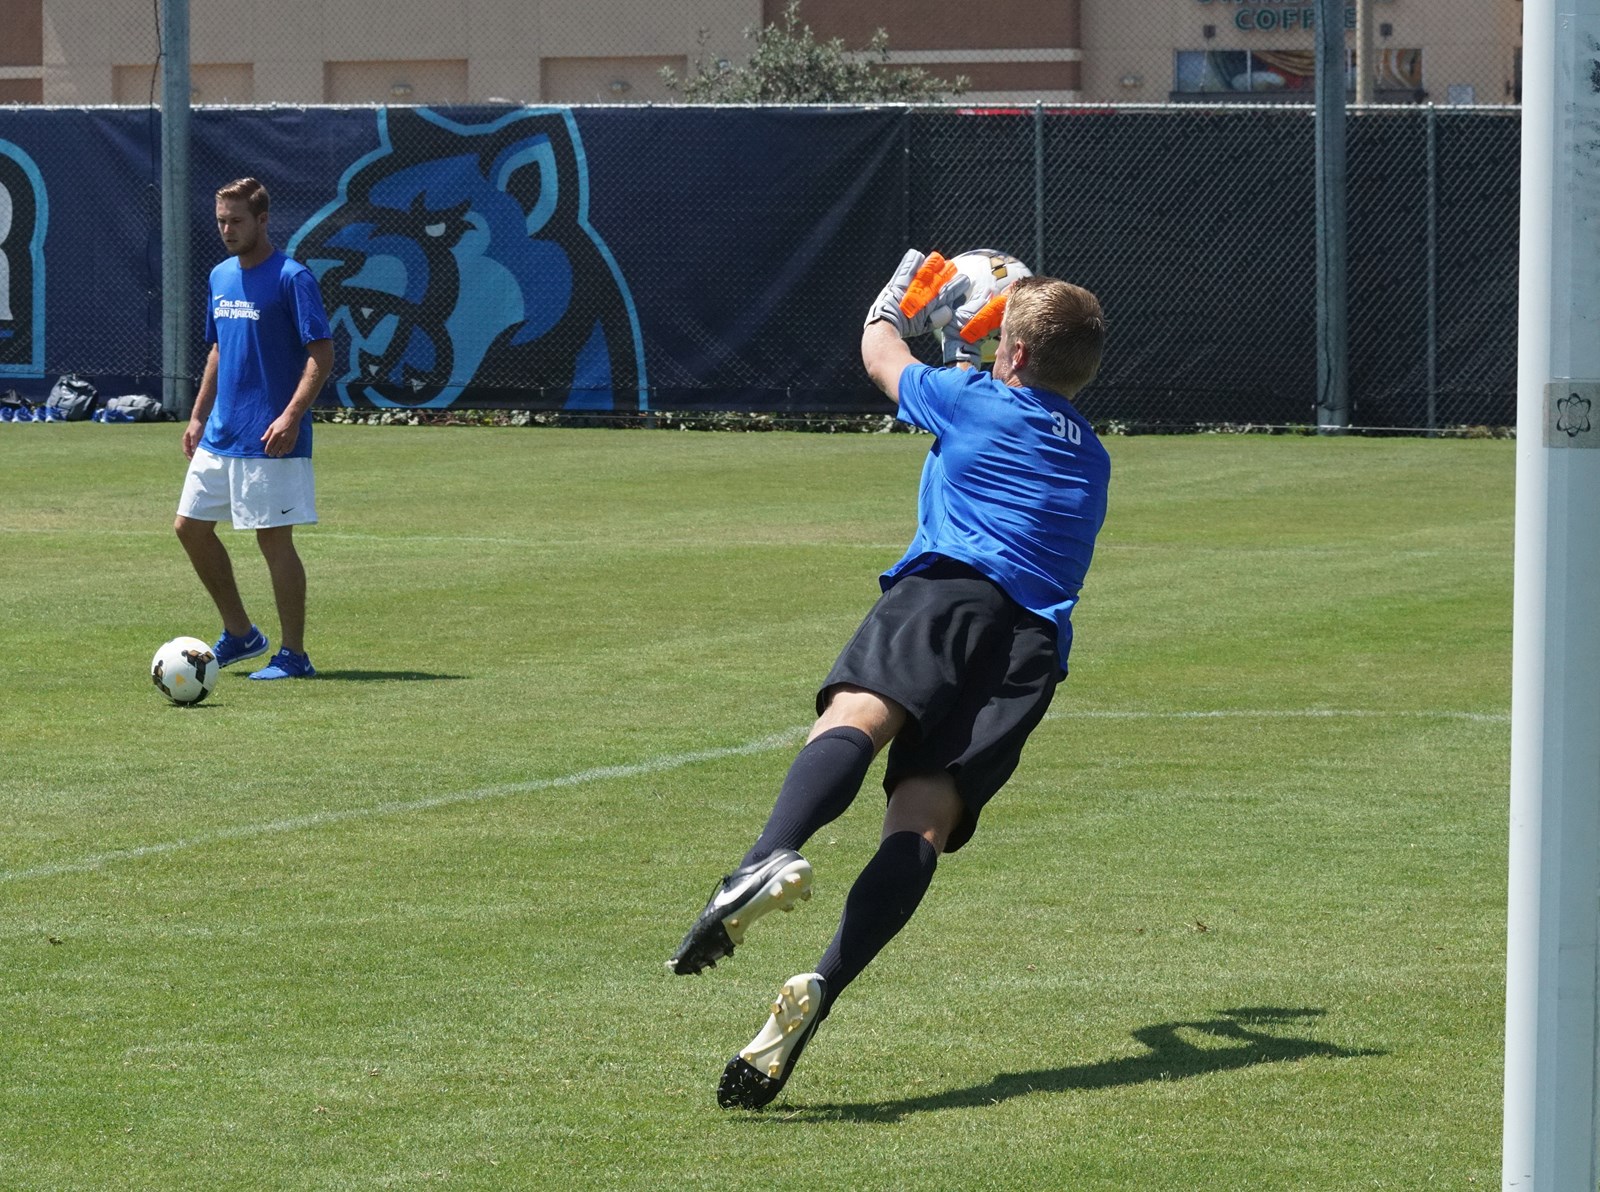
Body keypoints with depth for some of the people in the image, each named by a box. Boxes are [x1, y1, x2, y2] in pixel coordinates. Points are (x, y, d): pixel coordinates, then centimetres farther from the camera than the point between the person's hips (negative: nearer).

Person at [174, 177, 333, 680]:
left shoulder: (292, 278, -11)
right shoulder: (220, 278, 13)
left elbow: (321, 355, -14)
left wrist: (292, 415, -24)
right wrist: (198, 417, 17)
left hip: (270, 441, -8)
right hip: (220, 433, 8)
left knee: (274, 539, -5)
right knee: (190, 527, 9)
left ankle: (293, 655, 3)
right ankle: (240, 634, 22)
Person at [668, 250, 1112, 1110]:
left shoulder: (975, 401, 20)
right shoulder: (1092, 460, 34)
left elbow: (881, 355, 39)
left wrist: (895, 304, 60)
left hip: (951, 589, -4)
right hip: (1035, 646, 4)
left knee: (854, 716, -29)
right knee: (923, 815, -13)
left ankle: (772, 858, -63)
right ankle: (821, 991, -36)